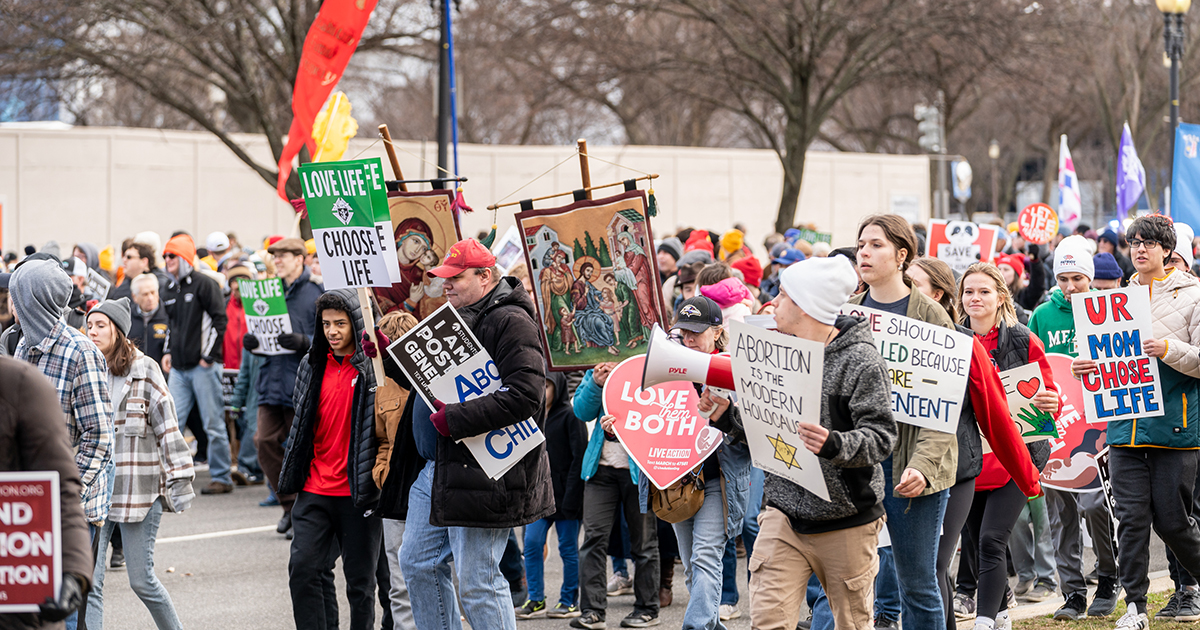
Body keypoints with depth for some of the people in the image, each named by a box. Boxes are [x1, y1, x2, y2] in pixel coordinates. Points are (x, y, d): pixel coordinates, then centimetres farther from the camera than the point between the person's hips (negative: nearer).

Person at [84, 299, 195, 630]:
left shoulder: (144, 369, -3)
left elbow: (167, 426, -2)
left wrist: (178, 479, -5)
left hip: (138, 488, -4)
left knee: (141, 579, 2)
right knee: (88, 581, -4)